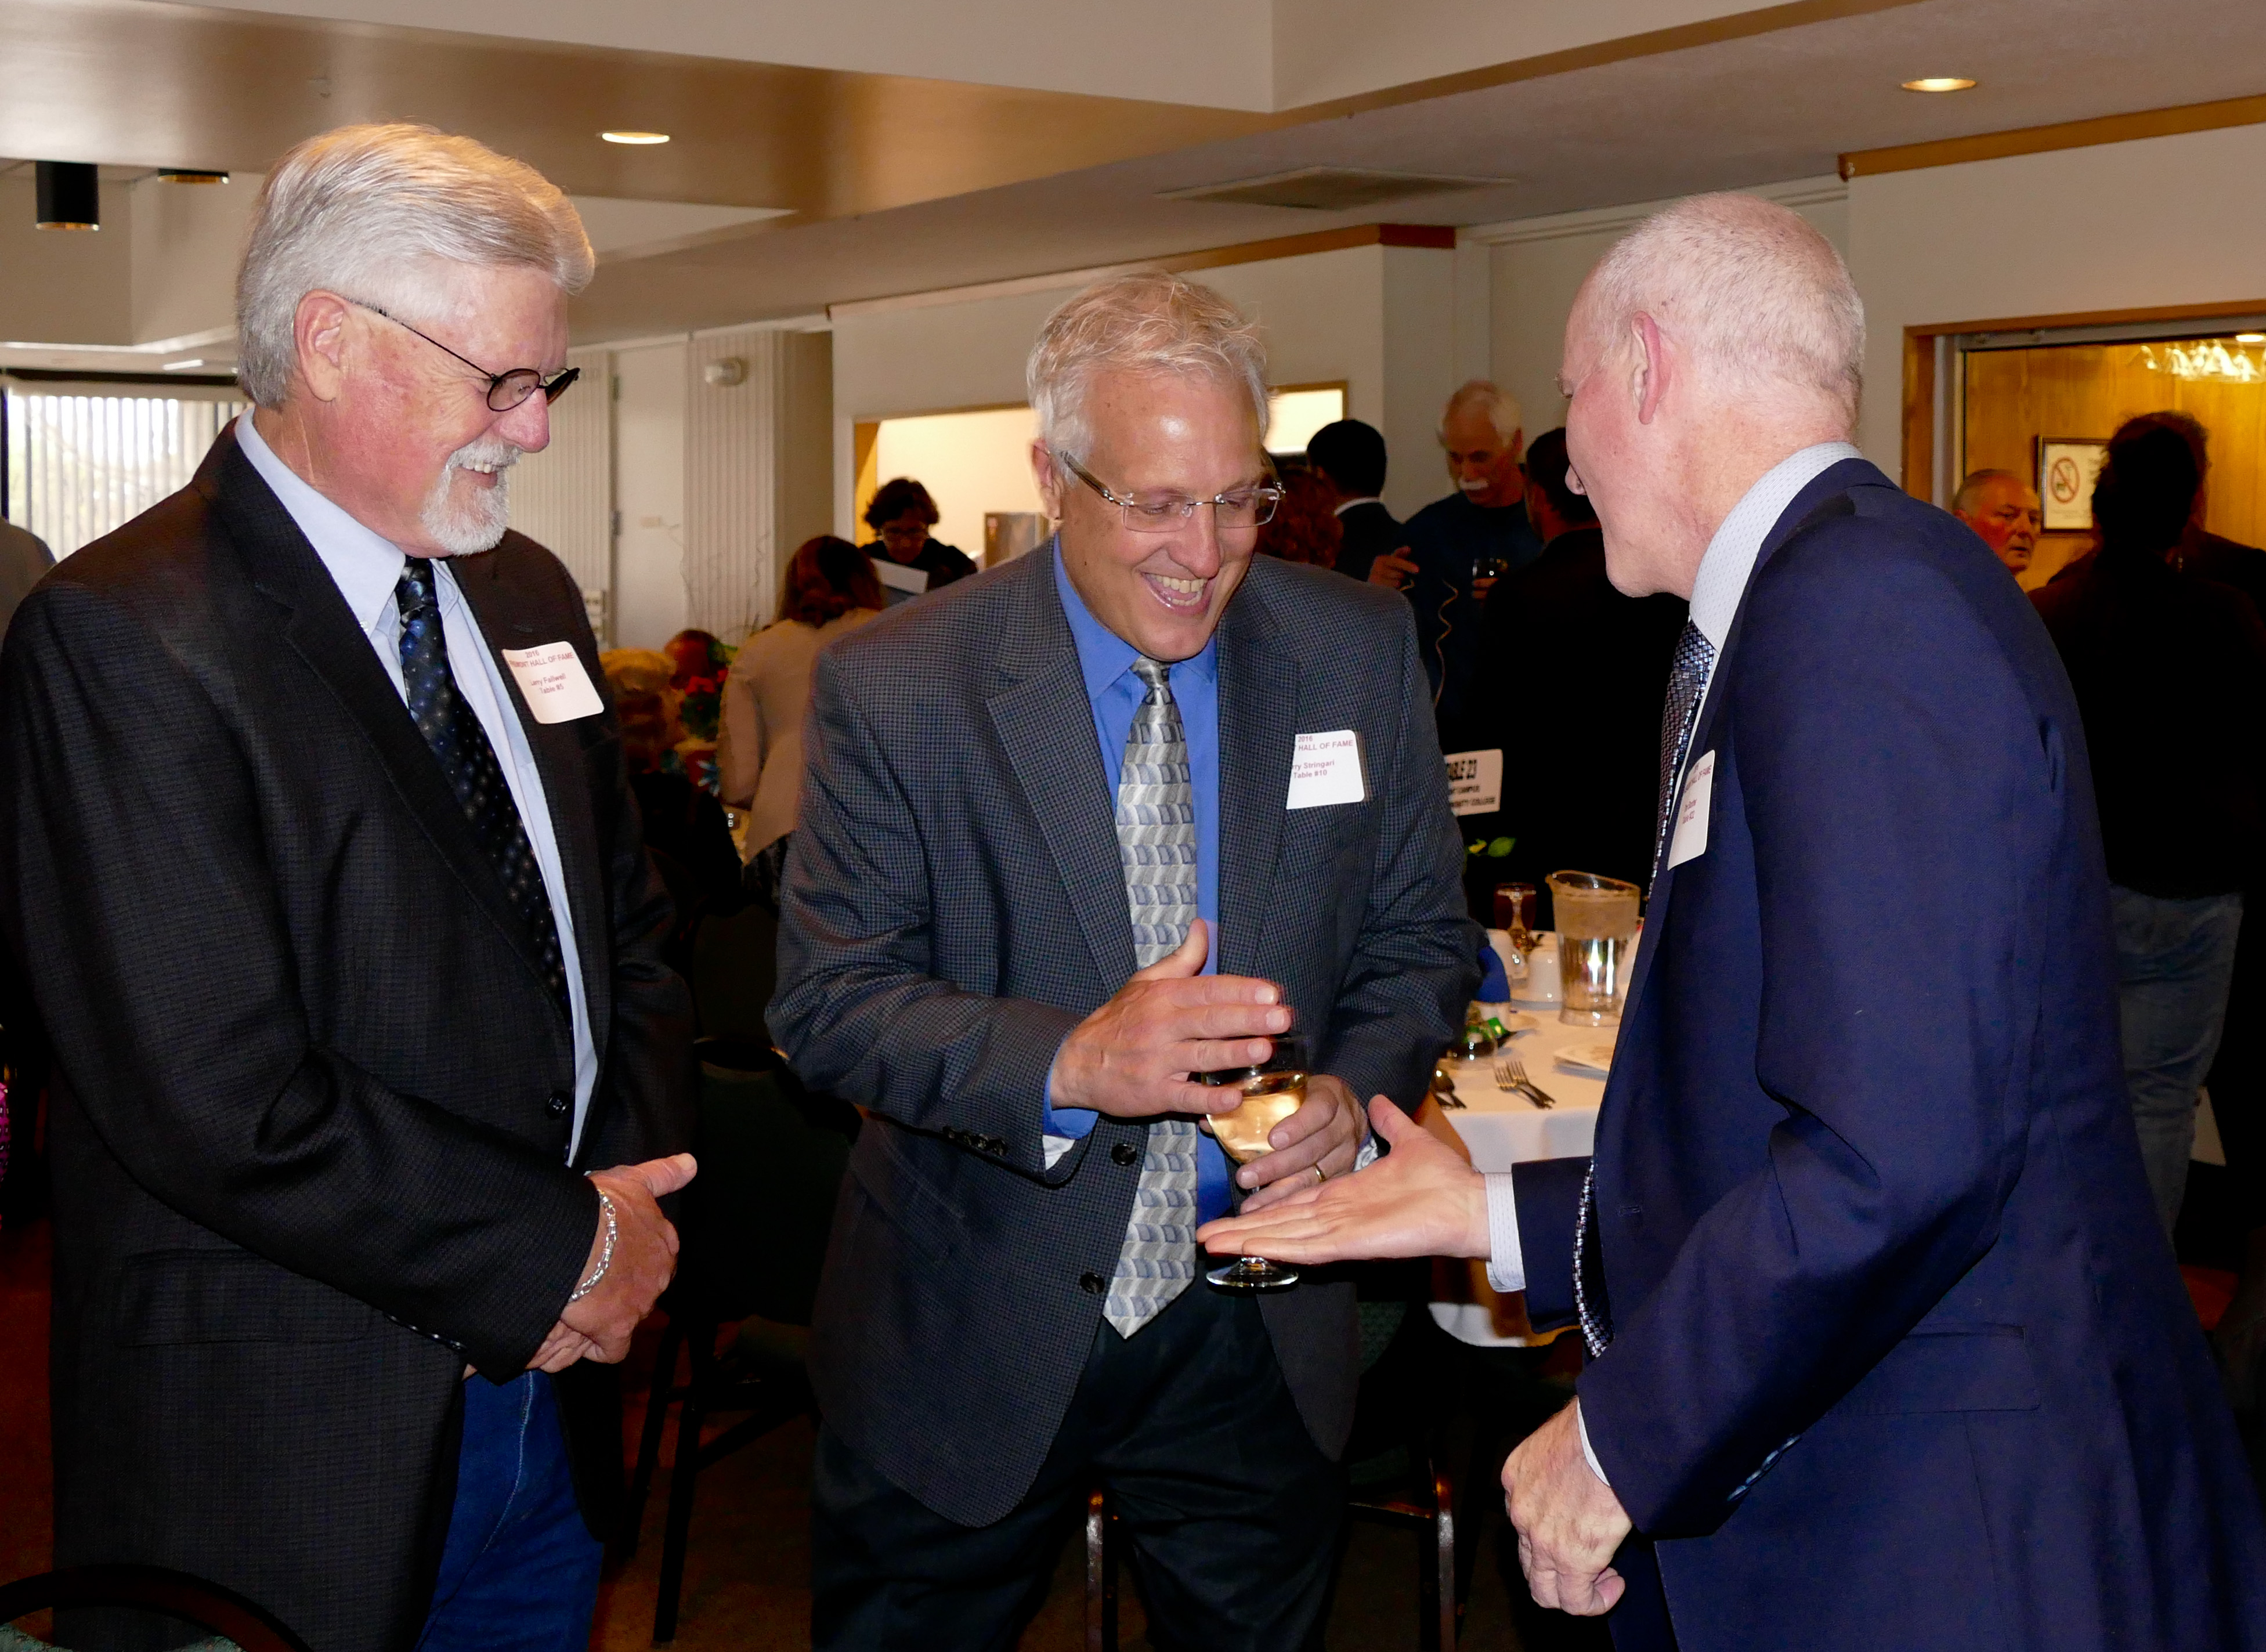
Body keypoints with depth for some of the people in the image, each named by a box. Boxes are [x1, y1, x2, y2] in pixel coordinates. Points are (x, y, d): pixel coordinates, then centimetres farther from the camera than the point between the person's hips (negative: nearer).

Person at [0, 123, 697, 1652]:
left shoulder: (526, 593, 8)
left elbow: (630, 921, 15)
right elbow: (222, 1108, -23)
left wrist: (632, 1177, -2)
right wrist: (558, 1248, -15)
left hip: (546, 1385, 7)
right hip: (288, 1453, -7)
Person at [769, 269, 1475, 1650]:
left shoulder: (1360, 653, -3)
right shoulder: (892, 689, -12)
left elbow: (1424, 940, 4)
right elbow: (830, 1002, -13)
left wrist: (1358, 1093, -17)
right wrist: (1068, 1060, -29)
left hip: (1257, 1336, 2)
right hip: (969, 1338, -2)